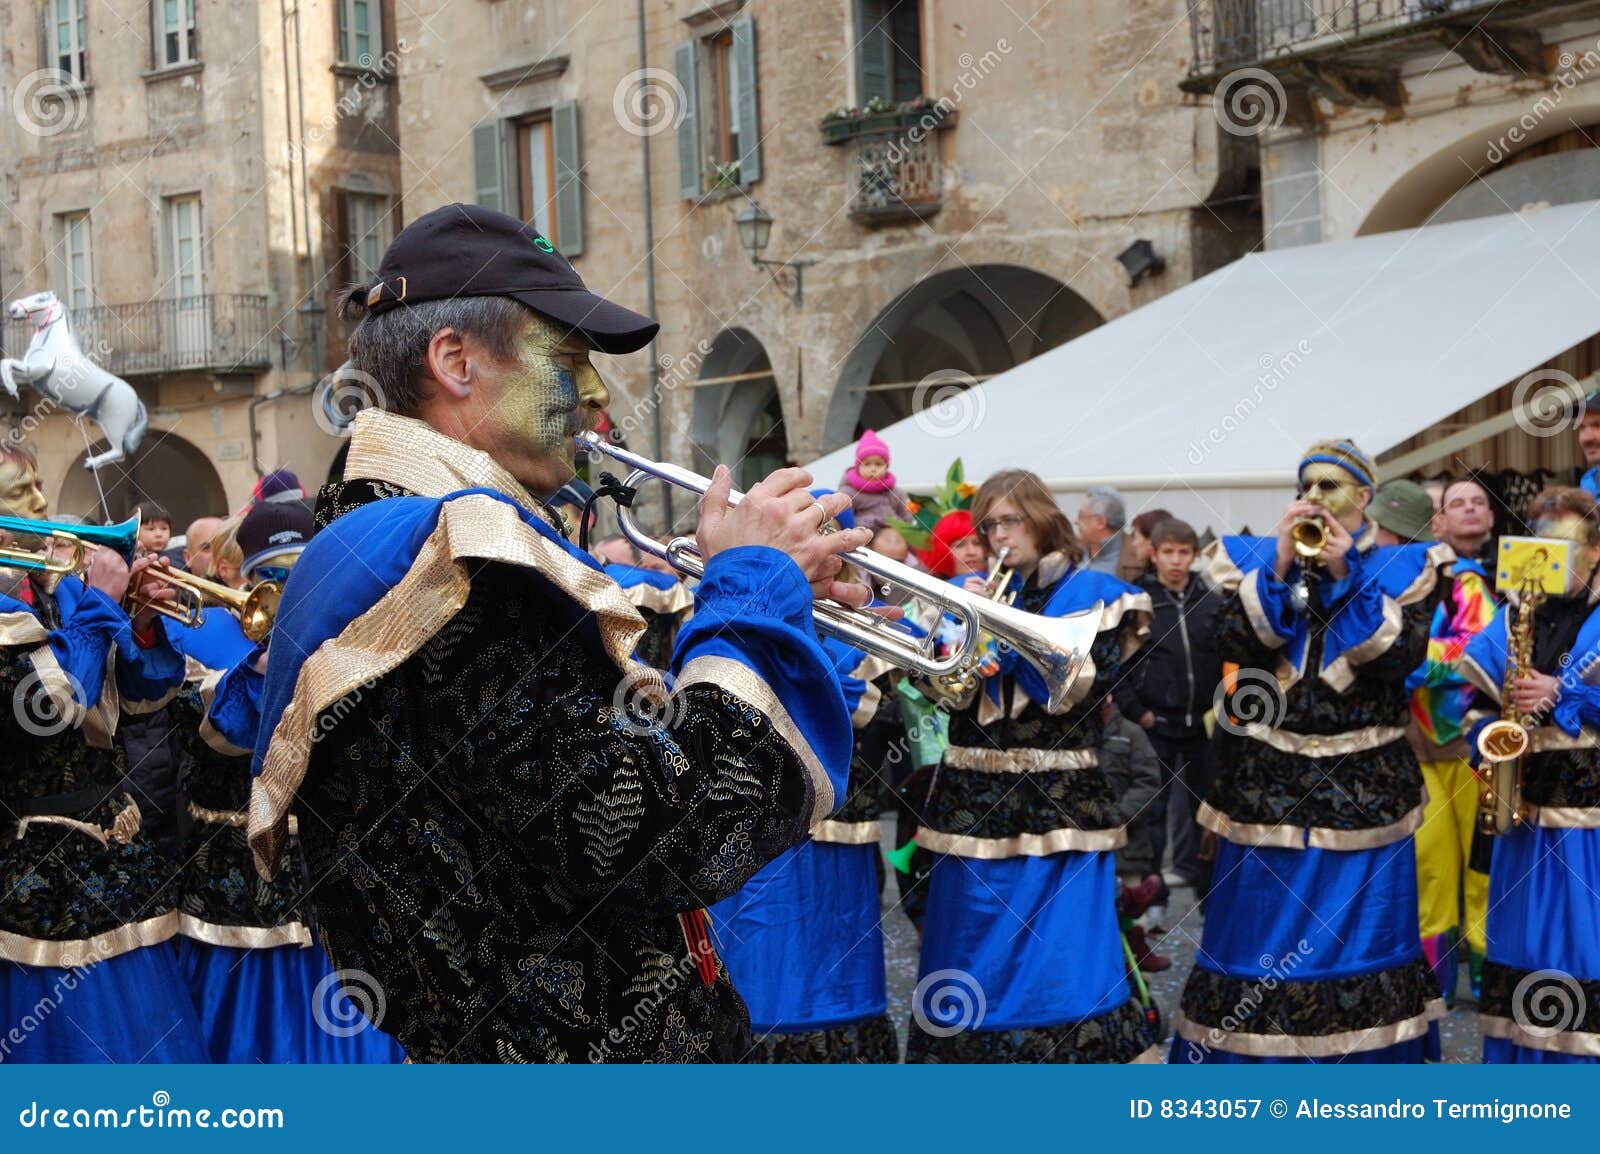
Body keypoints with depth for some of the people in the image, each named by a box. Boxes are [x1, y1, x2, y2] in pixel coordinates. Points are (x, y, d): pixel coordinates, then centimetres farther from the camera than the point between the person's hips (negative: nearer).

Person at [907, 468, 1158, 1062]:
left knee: (1063, 963, -6)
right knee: (972, 954, 7)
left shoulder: (1096, 595, 4)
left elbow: (1085, 686, -10)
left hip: (1060, 807, -3)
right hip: (975, 803, 4)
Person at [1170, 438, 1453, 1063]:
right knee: (1260, 936, 6)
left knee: (1359, 930, 5)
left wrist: (1347, 574, -15)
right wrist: (1281, 565, -14)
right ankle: (1244, 1053, 17)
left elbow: (1402, 655, -11)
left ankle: (1364, 1059, 17)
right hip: (1268, 781, 1)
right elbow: (1234, 643, -7)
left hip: (1362, 787, -1)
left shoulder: (1403, 566, 3)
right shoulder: (1257, 558, 7)